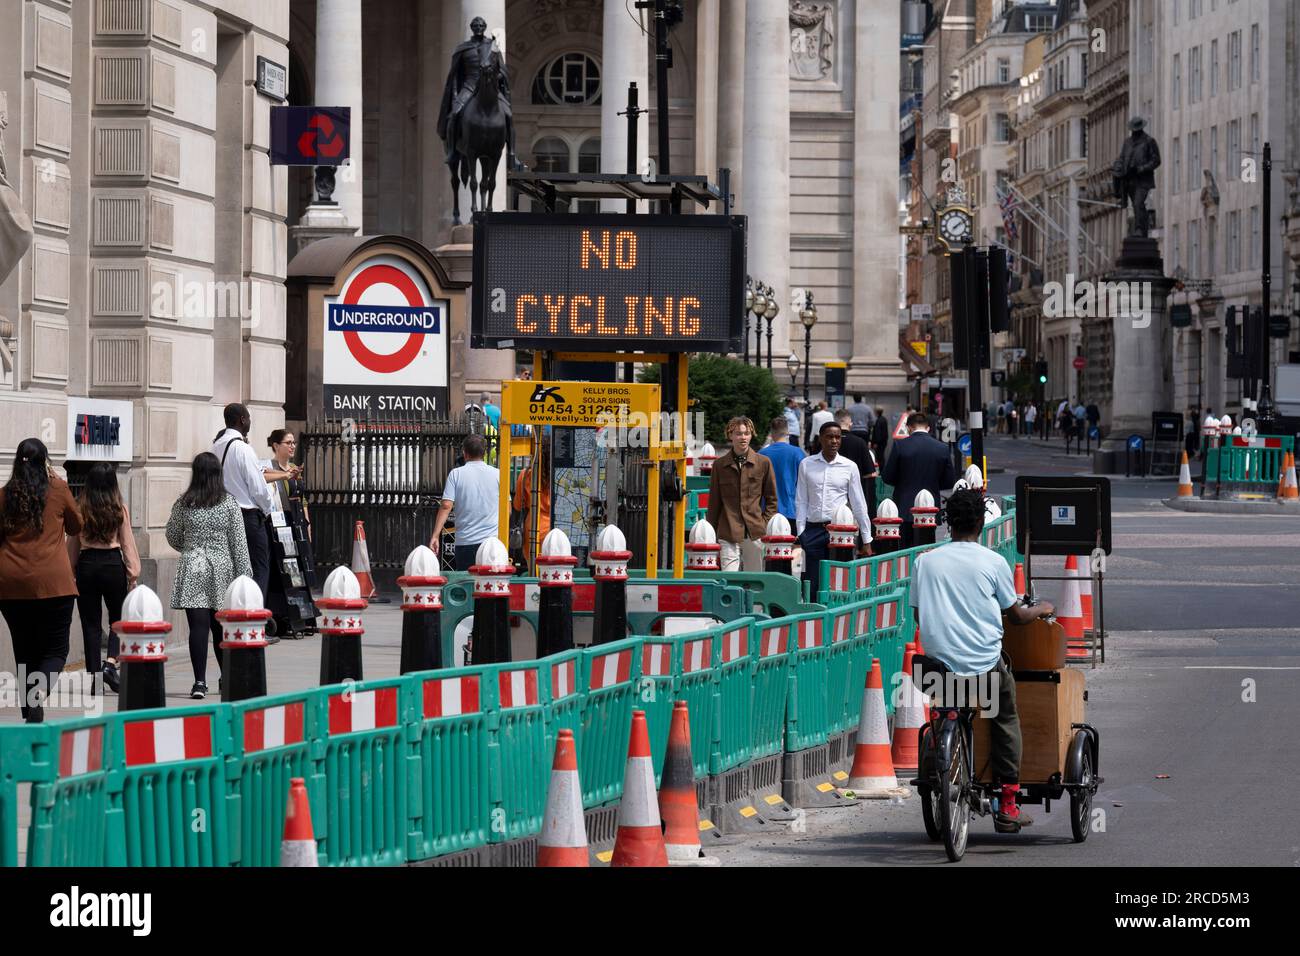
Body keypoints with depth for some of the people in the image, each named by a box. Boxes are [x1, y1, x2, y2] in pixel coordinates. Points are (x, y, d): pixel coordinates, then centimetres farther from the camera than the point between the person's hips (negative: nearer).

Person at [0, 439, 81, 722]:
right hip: (52, 582, -2)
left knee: (25, 651, 13)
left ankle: (30, 714, 12)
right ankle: (40, 693, -25)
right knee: (55, 650, 2)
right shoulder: (58, 490, -1)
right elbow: (76, 527, 15)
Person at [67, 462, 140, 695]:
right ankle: (111, 662, -9)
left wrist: (71, 571, 13)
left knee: (90, 623, 6)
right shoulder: (120, 509, -4)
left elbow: (73, 544, 3)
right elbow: (127, 543, 0)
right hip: (113, 564, 0)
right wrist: (133, 572, 7)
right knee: (118, 617, 13)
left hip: (86, 565, 1)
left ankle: (94, 674, 5)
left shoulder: (80, 509, -3)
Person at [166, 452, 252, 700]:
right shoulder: (229, 503, -1)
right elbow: (239, 542, -1)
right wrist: (244, 574, 5)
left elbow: (173, 537, 11)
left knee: (198, 626, -6)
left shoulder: (183, 503, 0)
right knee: (221, 626, 14)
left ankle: (200, 681, -14)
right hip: (222, 570, 1)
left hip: (192, 570, -1)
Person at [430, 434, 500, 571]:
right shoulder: (497, 474, 3)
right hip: (493, 539, 1)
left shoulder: (455, 474, -1)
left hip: (465, 541, -1)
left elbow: (446, 506, -8)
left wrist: (435, 535, -7)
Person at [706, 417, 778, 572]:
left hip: (755, 533, 0)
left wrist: (765, 525, 1)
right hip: (728, 534, 0)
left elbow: (771, 499, 11)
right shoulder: (720, 465, 6)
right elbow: (714, 502, 11)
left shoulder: (763, 463, 5)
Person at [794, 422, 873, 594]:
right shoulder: (806, 465, 6)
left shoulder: (849, 467, 4)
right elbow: (801, 502, 7)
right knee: (812, 587, -2)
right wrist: (800, 533, 0)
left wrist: (866, 541, 5)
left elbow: (858, 504, 6)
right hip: (813, 530, 1)